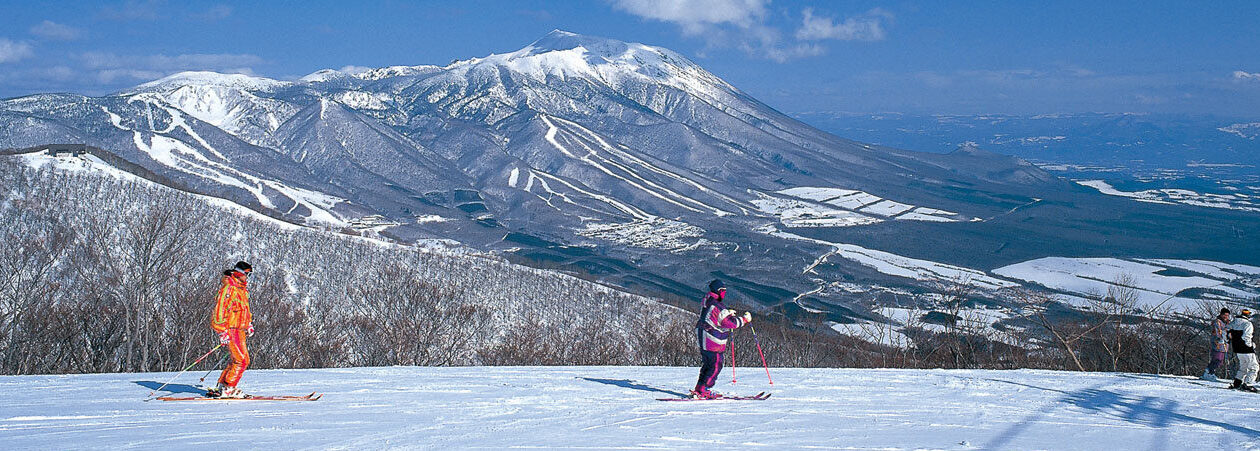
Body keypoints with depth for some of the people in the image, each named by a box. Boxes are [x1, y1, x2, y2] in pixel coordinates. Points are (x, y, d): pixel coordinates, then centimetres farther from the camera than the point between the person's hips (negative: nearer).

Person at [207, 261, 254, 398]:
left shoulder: (242, 289, 18)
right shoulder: (228, 288, -13)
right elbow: (220, 309, -18)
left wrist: (249, 324, 25)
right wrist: (222, 332, -22)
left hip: (239, 330, 10)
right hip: (231, 330, -10)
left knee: (238, 360, 11)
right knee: (242, 360, -13)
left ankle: (220, 388, 16)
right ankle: (228, 389, -7)